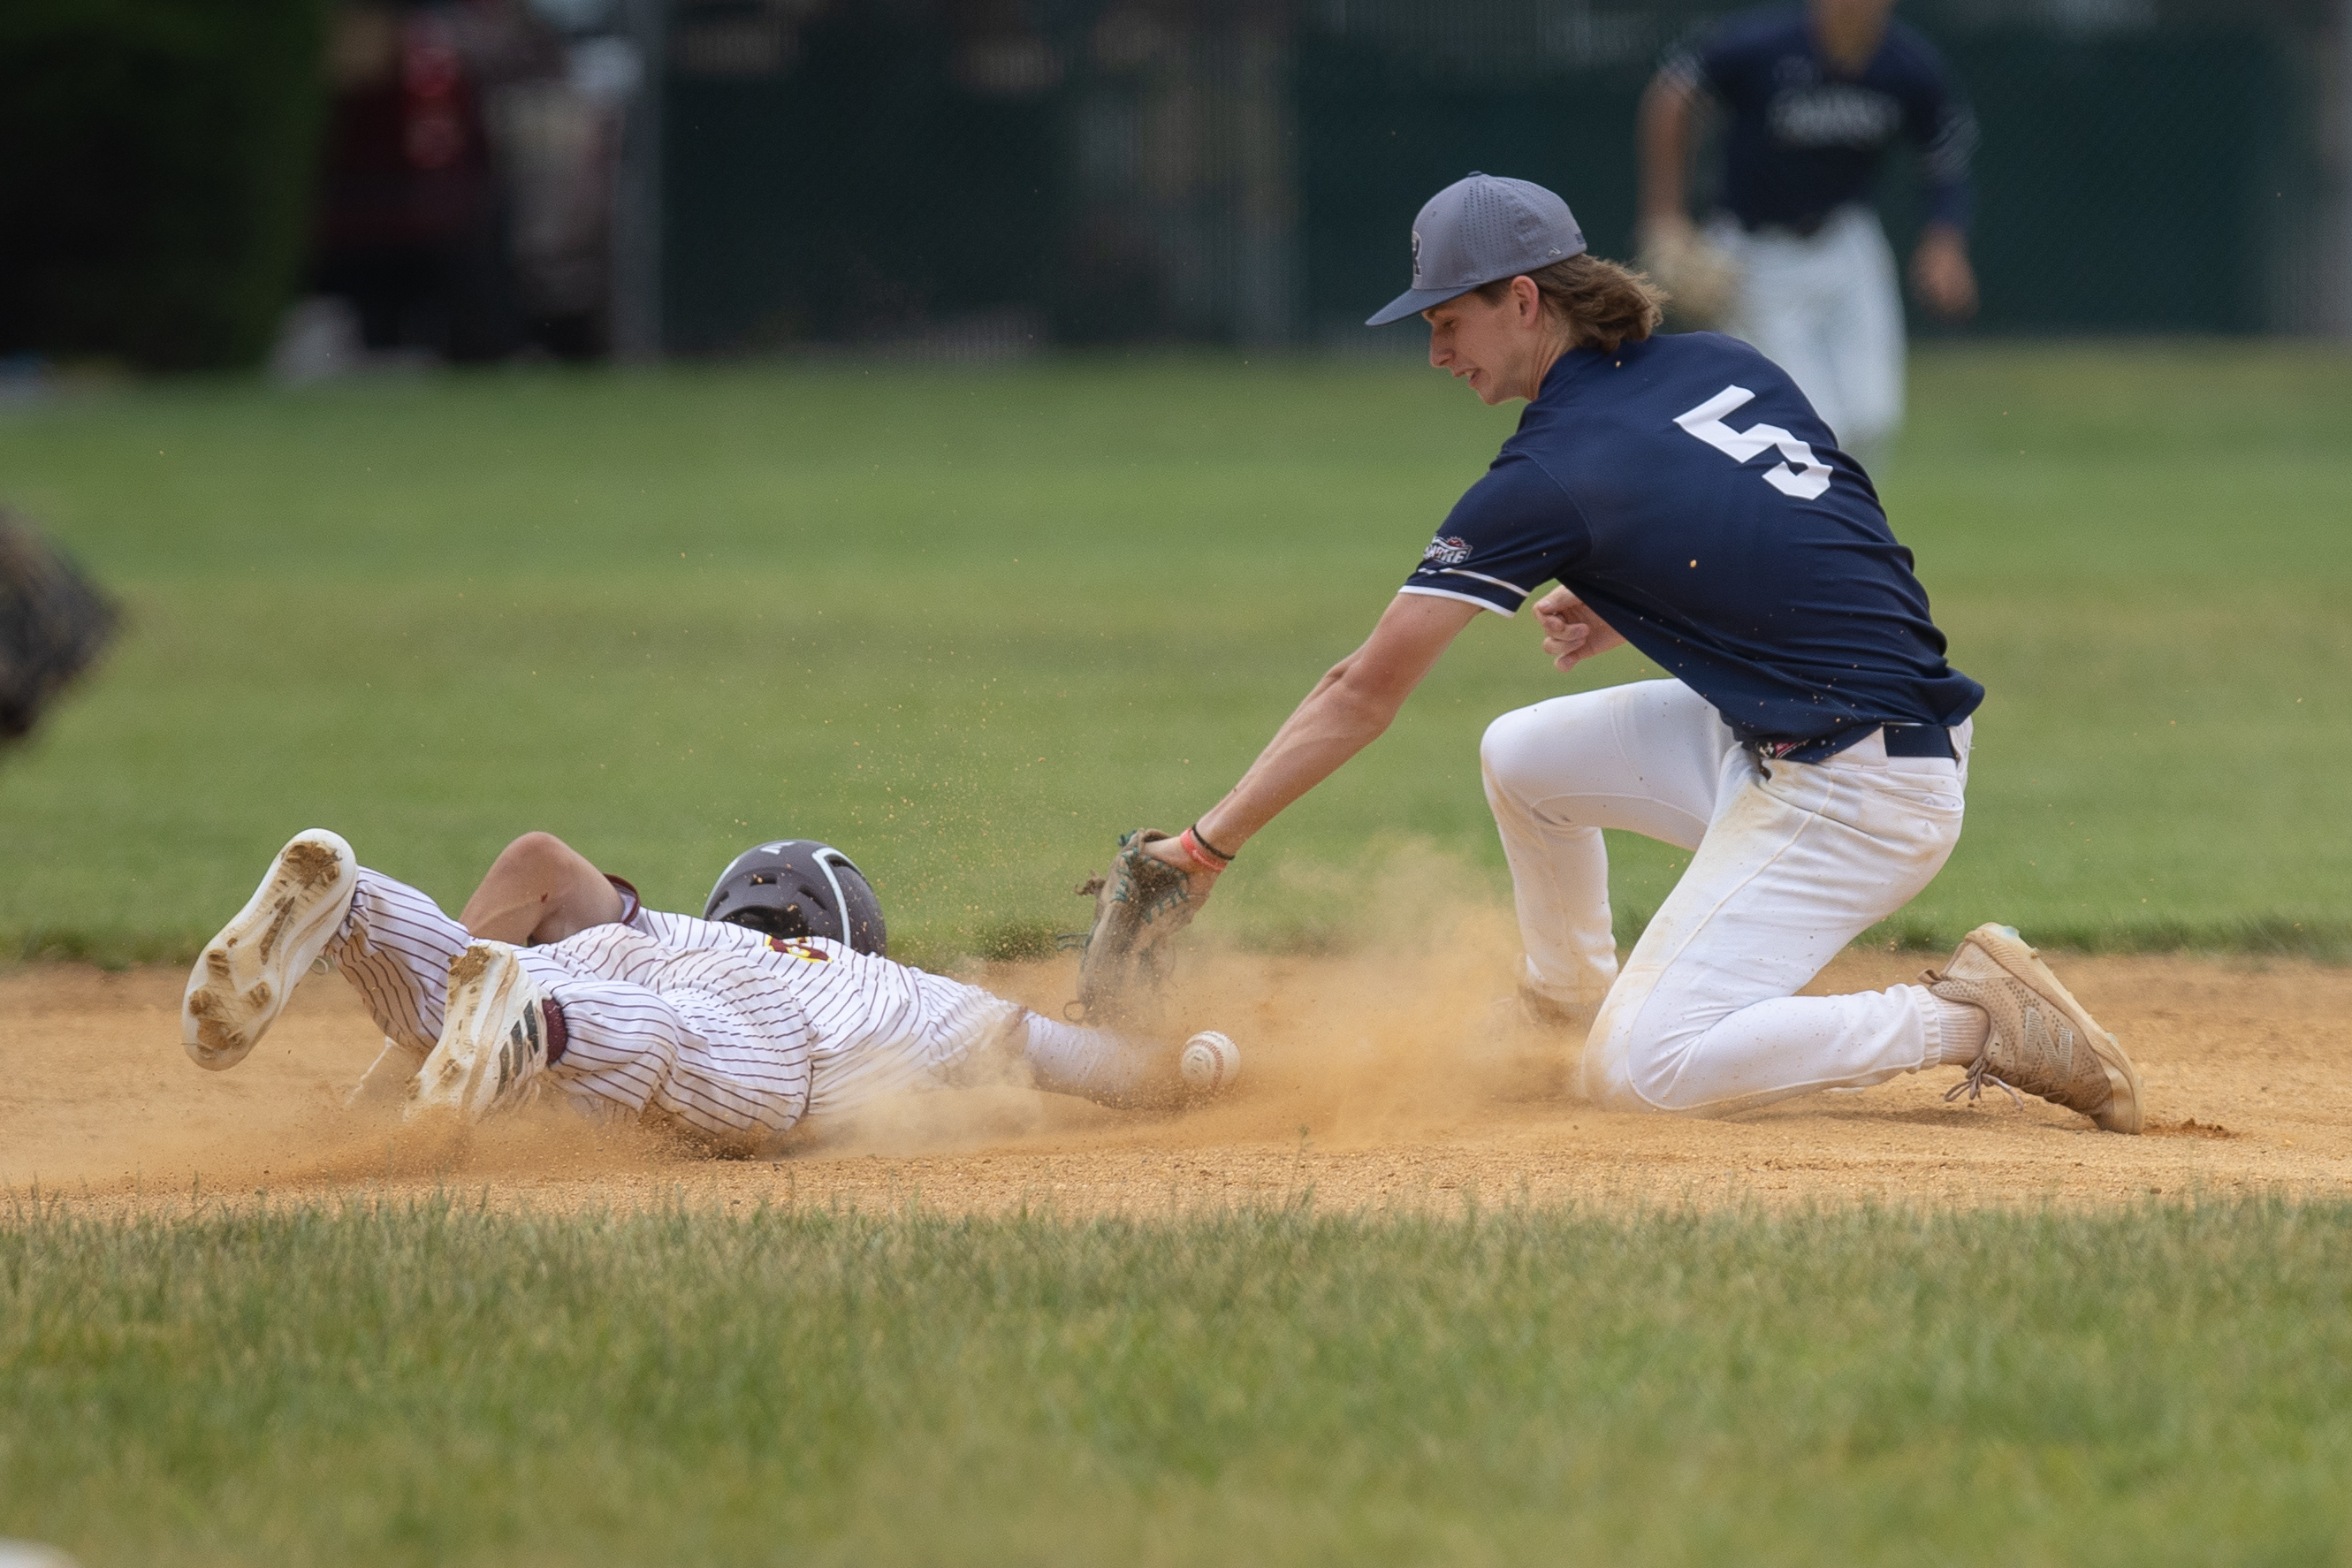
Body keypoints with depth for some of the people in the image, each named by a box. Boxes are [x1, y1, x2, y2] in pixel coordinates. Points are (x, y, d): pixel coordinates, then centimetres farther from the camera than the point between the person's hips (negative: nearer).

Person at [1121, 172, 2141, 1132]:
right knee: (1520, 756, 17)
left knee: (1642, 1072, -13)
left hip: (1848, 793, -9)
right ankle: (1569, 1008, 33)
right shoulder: (1728, 367, 8)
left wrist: (1207, 849, -5)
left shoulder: (1549, 477, -13)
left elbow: (1364, 694, -10)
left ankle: (1968, 1020, -11)